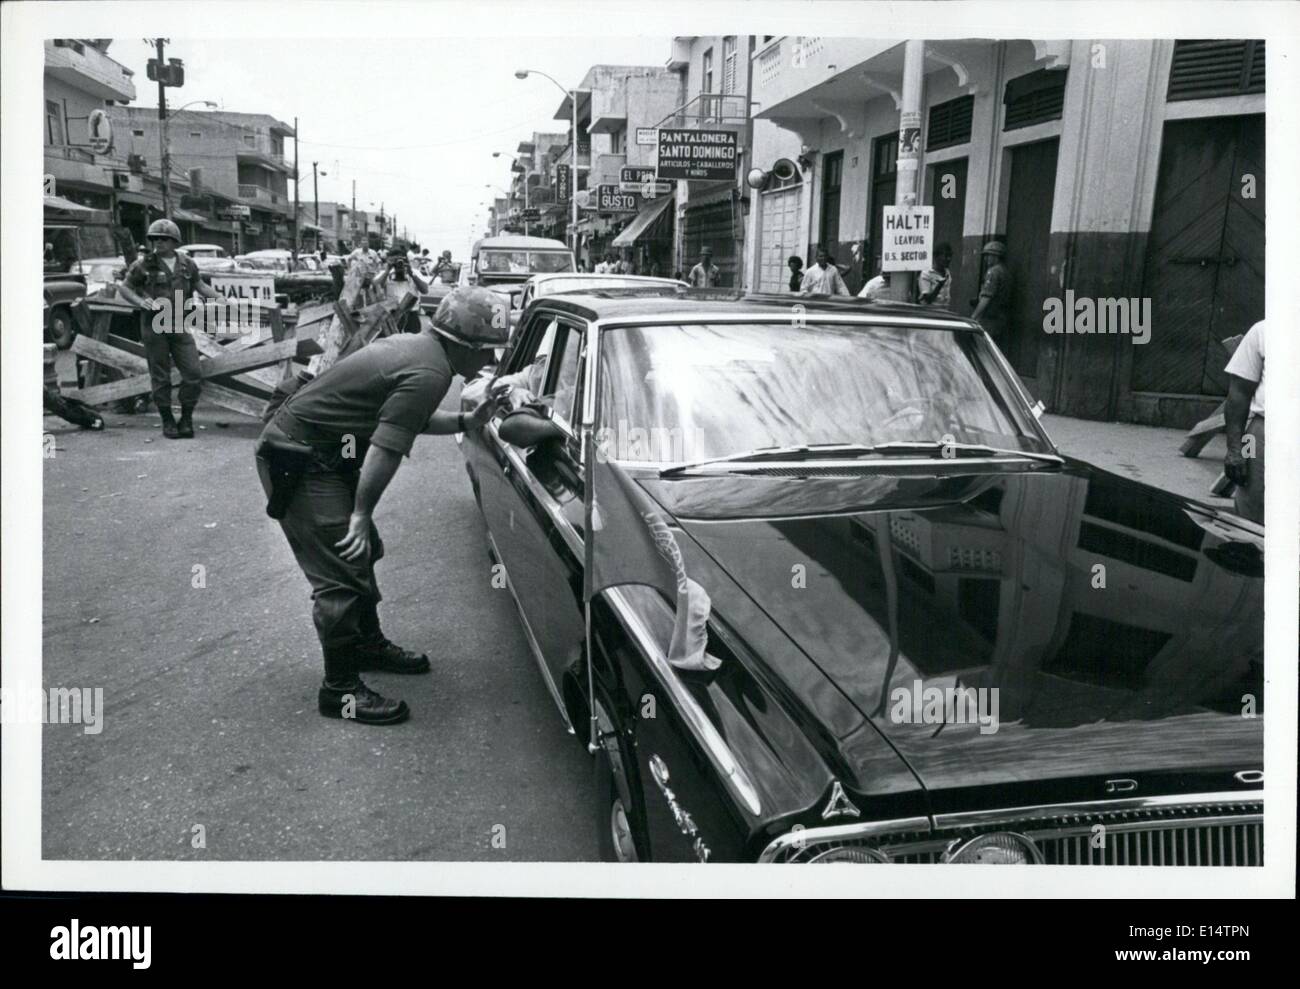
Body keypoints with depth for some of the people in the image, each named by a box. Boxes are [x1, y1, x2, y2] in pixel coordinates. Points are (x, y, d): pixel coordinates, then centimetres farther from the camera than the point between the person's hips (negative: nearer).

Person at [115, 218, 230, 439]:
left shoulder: (187, 264, 7)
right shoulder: (144, 265, -2)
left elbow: (199, 285, 23)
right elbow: (123, 287, 5)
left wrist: (217, 296, 9)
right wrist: (140, 302, -11)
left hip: (180, 326, 3)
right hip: (154, 327, -3)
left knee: (193, 374, -3)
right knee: (160, 377, 3)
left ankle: (186, 420, 11)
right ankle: (168, 422, 15)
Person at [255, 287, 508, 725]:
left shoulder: (413, 345, 7)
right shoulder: (430, 374, -23)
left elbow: (409, 418, 20)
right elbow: (384, 450, -25)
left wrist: (466, 421, 10)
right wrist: (361, 515, -18)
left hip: (317, 454, 11)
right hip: (300, 463, -11)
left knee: (364, 554, 20)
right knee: (340, 576, -6)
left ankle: (368, 644, 37)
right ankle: (340, 689, 4)